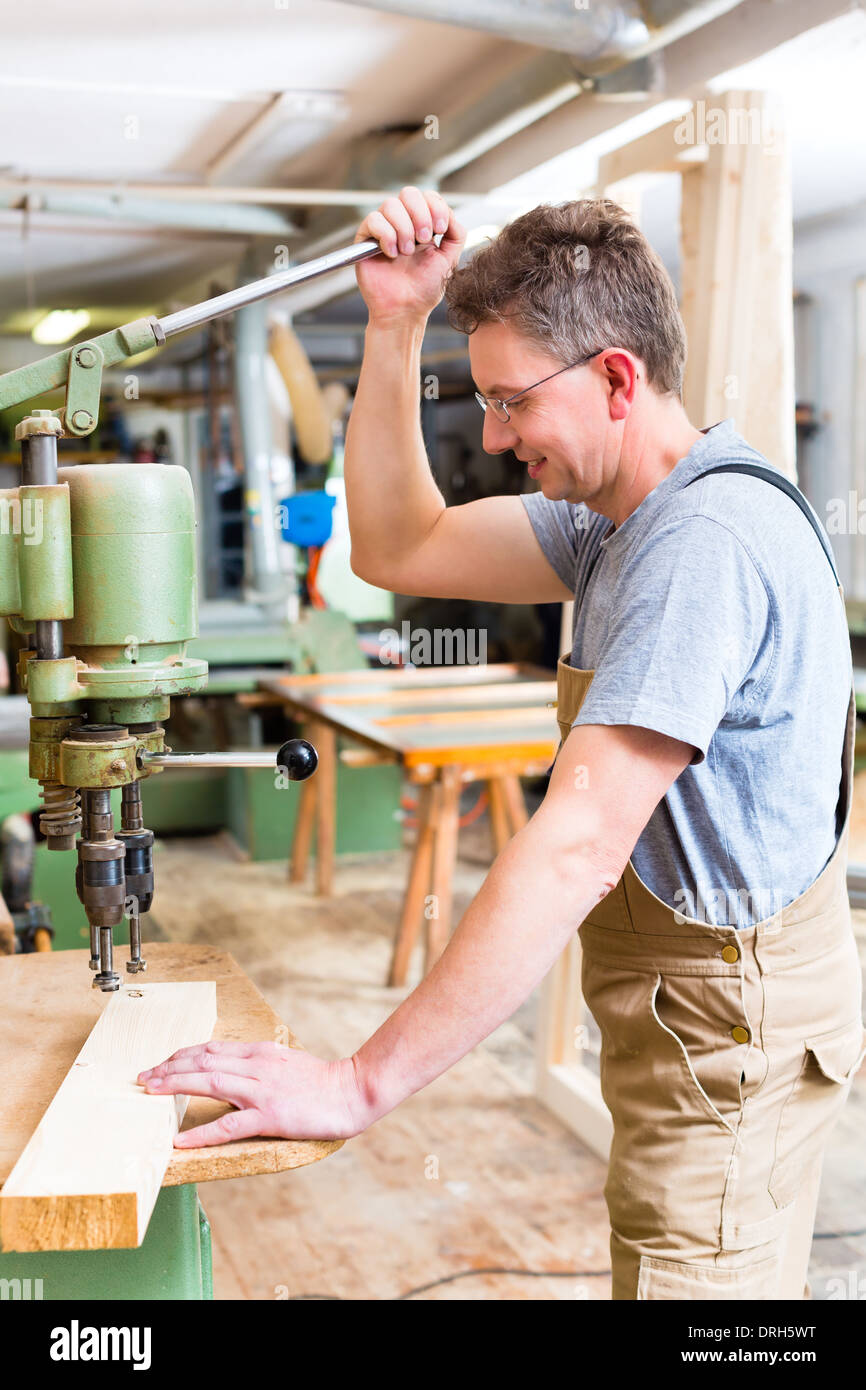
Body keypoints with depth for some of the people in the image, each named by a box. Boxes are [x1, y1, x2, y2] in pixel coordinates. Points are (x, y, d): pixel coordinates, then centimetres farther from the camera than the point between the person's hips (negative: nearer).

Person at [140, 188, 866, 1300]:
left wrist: (362, 1084, -32)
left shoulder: (707, 540, -27)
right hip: (710, 1002, 10)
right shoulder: (621, 521, 5)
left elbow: (578, 851, -34)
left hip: (725, 1025, -10)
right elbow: (397, 550, 9)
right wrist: (395, 328, -1)